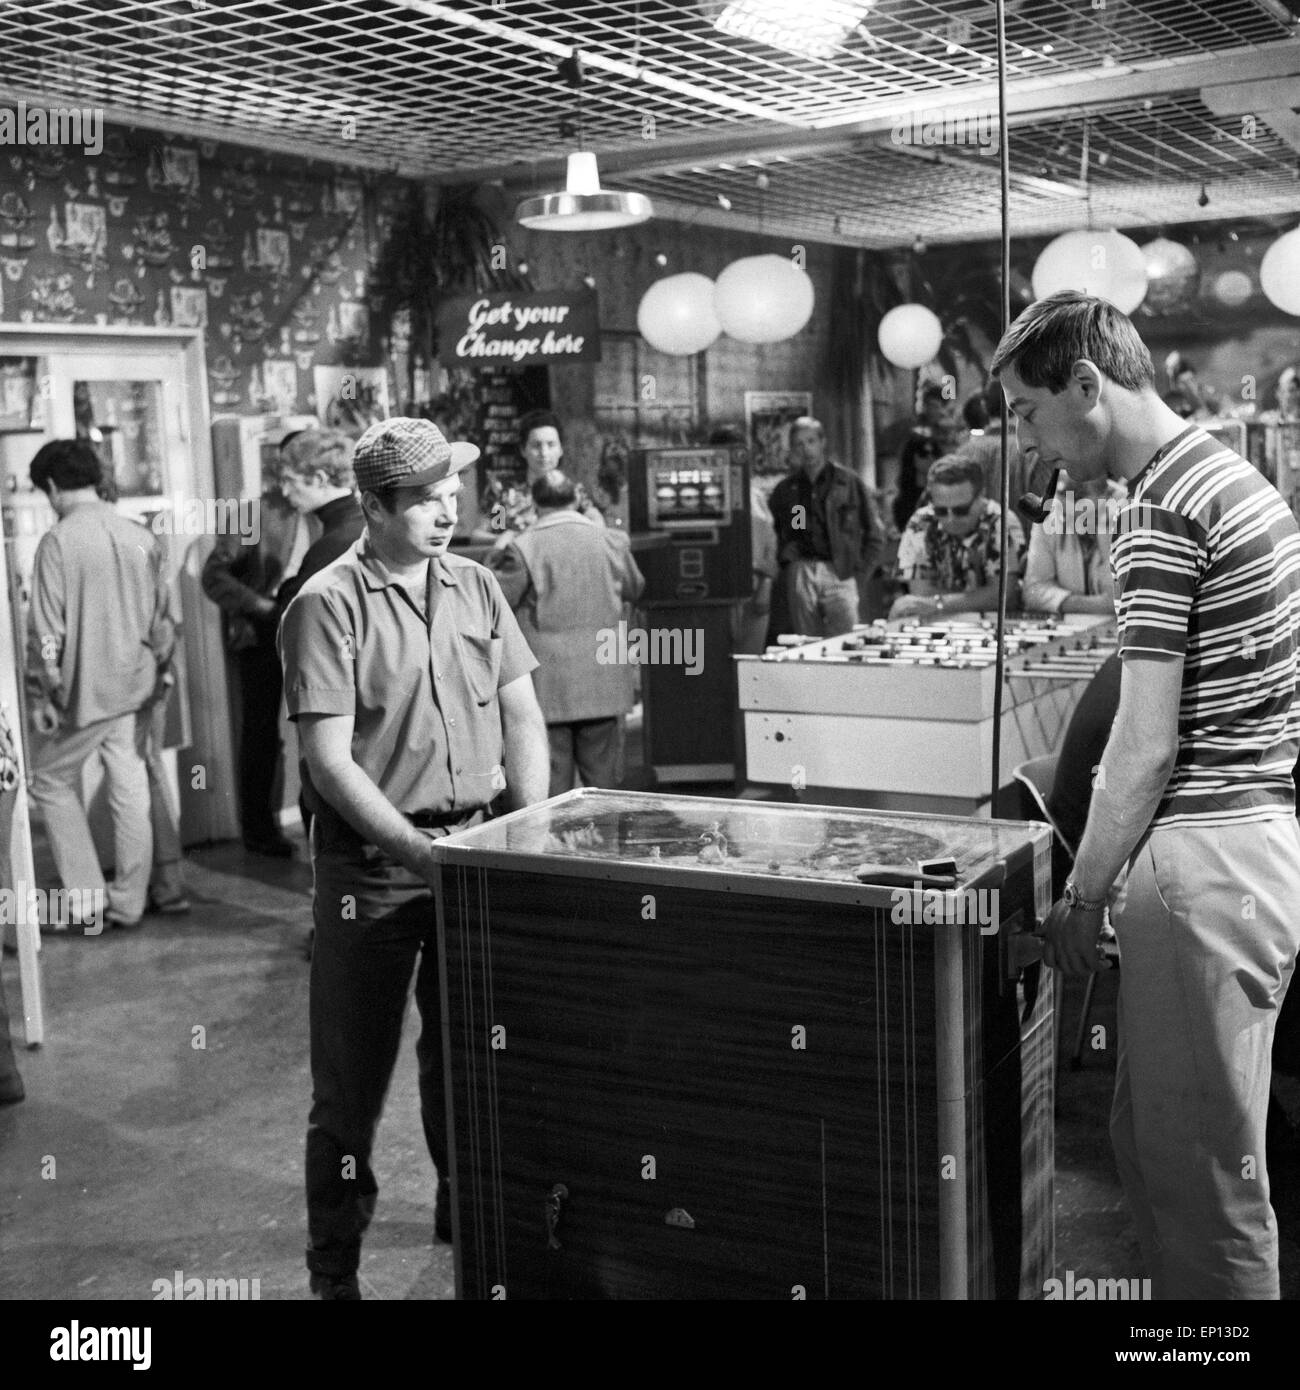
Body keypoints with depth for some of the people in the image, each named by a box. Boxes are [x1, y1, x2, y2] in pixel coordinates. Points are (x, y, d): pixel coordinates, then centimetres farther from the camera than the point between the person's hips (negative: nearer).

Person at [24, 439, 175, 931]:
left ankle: (88, 898, 10)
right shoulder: (141, 536, 3)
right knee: (130, 787, 11)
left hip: (87, 688, -5)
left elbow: (46, 629, -13)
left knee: (52, 781, 12)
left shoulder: (58, 541, -12)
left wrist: (40, 693, -5)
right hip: (136, 686, 5)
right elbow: (163, 616, 9)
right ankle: (128, 903, 19)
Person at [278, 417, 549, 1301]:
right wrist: (418, 849, -21)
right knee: (354, 1072, 3)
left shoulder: (477, 588, 7)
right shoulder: (328, 607, -10)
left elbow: (521, 716, 10)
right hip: (372, 863, -5)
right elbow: (330, 760, -15)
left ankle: (467, 1212, 40)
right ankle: (334, 1266, 17)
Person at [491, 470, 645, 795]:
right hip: (604, 686, 3)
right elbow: (634, 590, 17)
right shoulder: (612, 541, 1)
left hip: (548, 688, -3)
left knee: (550, 785, 4)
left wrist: (496, 561, 10)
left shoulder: (523, 549, -11)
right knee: (603, 784, 11)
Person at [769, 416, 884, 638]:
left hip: (839, 573, -2)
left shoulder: (848, 482, 7)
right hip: (800, 575, 2)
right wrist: (785, 560, 5)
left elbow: (874, 534, 10)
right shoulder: (785, 489, 13)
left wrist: (861, 568, 2)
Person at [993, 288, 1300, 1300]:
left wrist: (1084, 898, -8)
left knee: (1202, 1174, 3)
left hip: (1205, 856, -10)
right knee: (1152, 1141, 19)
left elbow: (1147, 744, -18)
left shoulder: (1163, 510, -15)